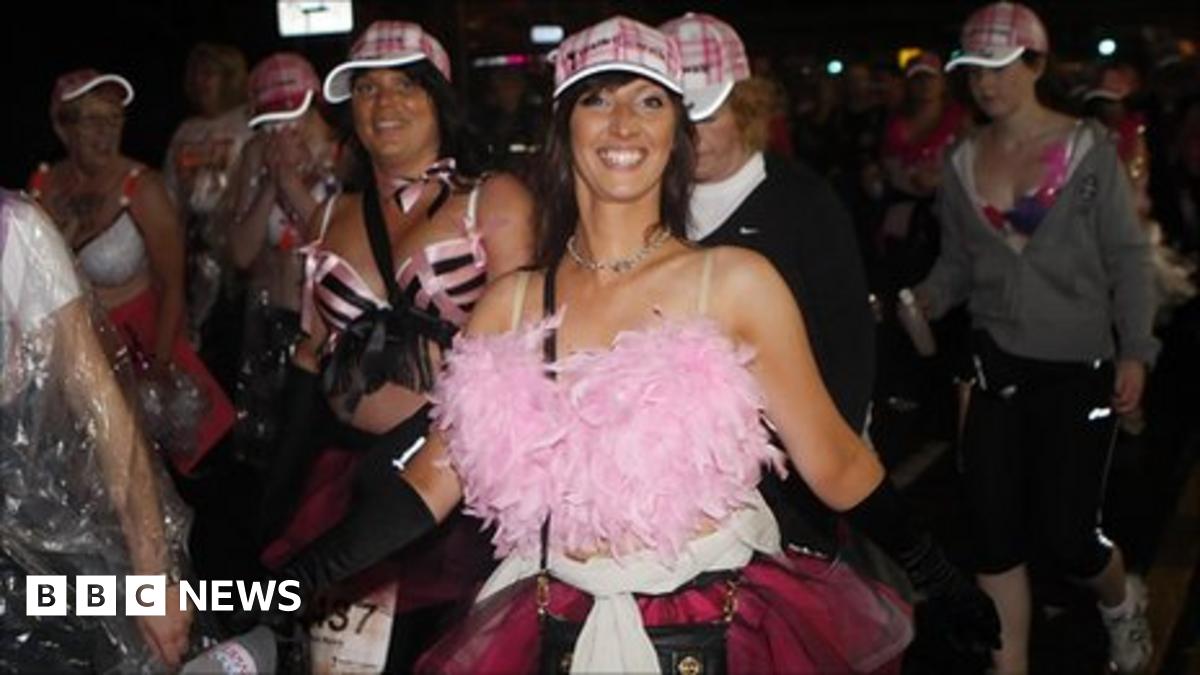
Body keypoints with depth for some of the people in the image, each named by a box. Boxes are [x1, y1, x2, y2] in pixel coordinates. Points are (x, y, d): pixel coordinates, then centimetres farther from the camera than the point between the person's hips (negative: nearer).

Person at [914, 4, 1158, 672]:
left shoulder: (1088, 149, -4)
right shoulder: (962, 162, 4)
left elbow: (1128, 258, -4)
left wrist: (1135, 350, -10)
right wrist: (926, 299, -8)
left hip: (1078, 367, -3)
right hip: (998, 364, 3)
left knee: (1068, 535, -1)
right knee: (996, 535, 2)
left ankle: (1121, 600, 35)